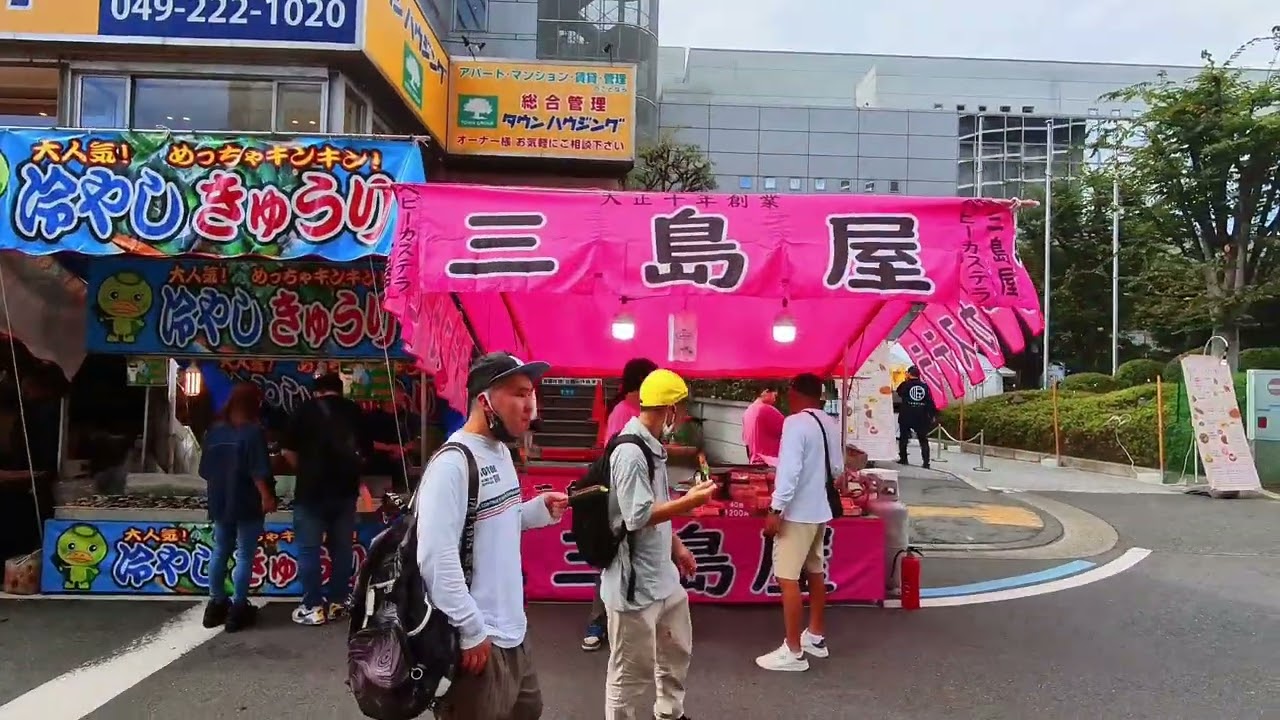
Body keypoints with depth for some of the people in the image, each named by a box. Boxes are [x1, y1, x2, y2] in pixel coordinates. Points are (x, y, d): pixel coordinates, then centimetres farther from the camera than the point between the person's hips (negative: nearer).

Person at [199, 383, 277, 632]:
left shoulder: (214, 431, 4)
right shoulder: (253, 432, -16)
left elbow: (206, 470, 10)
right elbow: (259, 472, -19)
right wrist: (267, 497, -10)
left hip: (220, 503, 6)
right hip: (247, 504, -6)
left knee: (220, 552, 16)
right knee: (244, 555, 1)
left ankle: (216, 604, 23)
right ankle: (238, 609, 5)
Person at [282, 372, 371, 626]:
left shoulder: (307, 408, -1)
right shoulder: (354, 411, 7)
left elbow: (288, 449, -3)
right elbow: (366, 452, 10)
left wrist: (304, 471, 13)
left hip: (312, 490, -3)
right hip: (346, 489, 3)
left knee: (309, 549, 3)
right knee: (341, 548, 10)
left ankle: (313, 607, 4)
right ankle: (337, 603, 15)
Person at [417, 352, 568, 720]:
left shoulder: (500, 451, 8)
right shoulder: (452, 463, -22)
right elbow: (436, 557, -26)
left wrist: (538, 510, 2)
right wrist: (472, 630, -21)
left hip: (510, 630, 9)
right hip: (479, 640, -9)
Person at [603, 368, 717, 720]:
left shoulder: (651, 446, 7)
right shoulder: (630, 452, -23)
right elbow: (638, 516, -26)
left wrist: (676, 546, 19)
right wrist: (690, 500, -20)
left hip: (662, 575, 10)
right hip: (634, 582, -10)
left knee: (677, 650, 26)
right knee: (631, 671, 3)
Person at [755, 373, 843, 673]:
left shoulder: (795, 423, -17)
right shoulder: (831, 424, 8)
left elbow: (790, 469, -24)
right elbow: (838, 468, 17)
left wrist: (776, 509, -22)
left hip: (798, 512, -9)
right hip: (820, 509, 9)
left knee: (787, 579, -5)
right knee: (815, 572, 20)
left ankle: (793, 652, -1)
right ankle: (815, 637, 32)